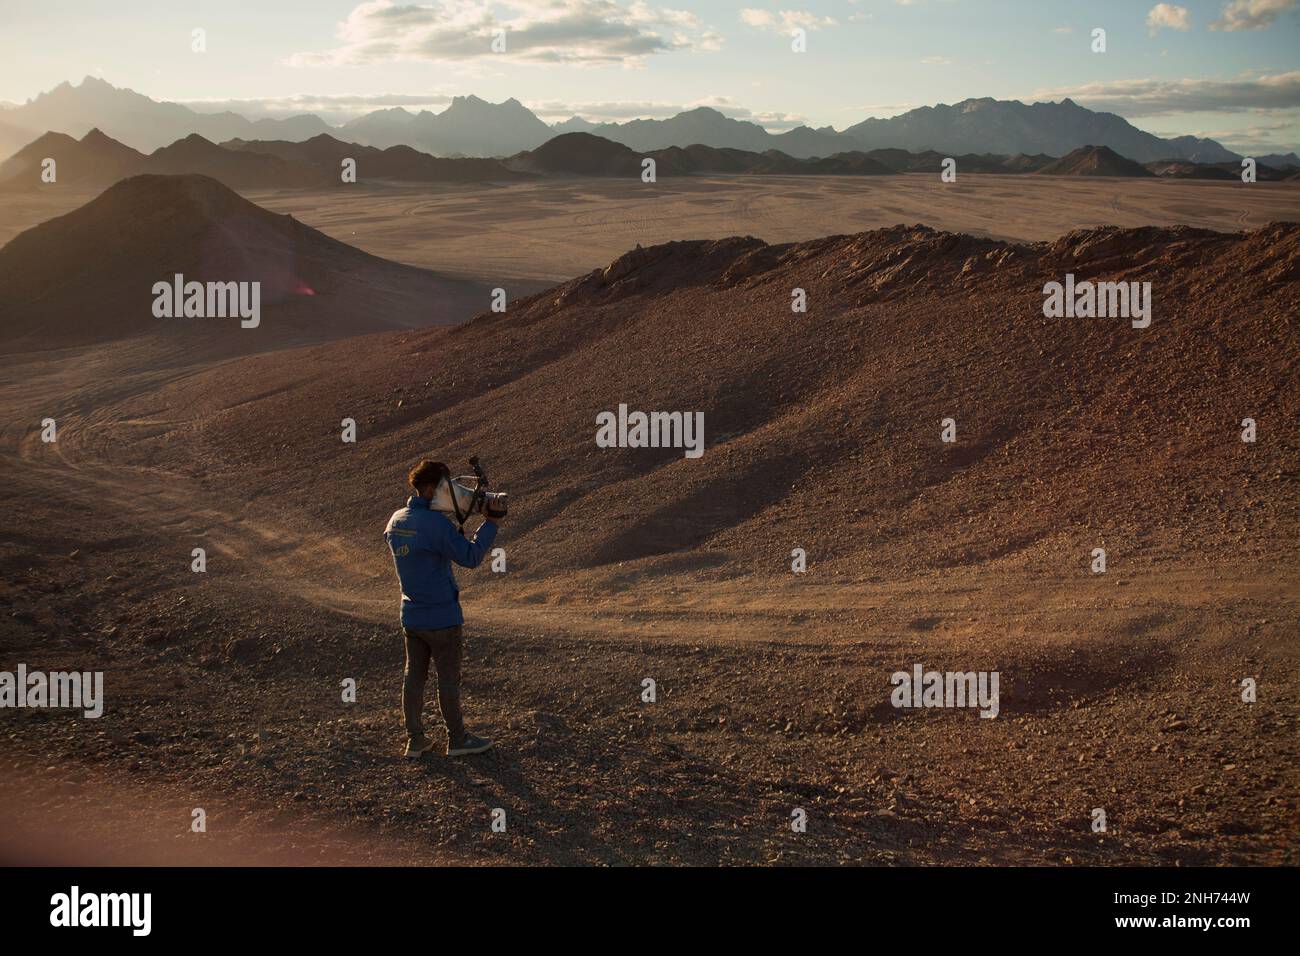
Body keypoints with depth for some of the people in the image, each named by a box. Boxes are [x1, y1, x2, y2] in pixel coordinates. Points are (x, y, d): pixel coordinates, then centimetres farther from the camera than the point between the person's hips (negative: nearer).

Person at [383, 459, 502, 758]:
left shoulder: (396, 520, 2)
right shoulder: (436, 524, -22)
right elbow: (470, 557, -21)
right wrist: (490, 525, -11)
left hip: (411, 615, 7)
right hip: (441, 616, -7)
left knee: (414, 676, 13)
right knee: (449, 678, 6)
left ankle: (415, 739, 20)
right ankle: (457, 738, 18)